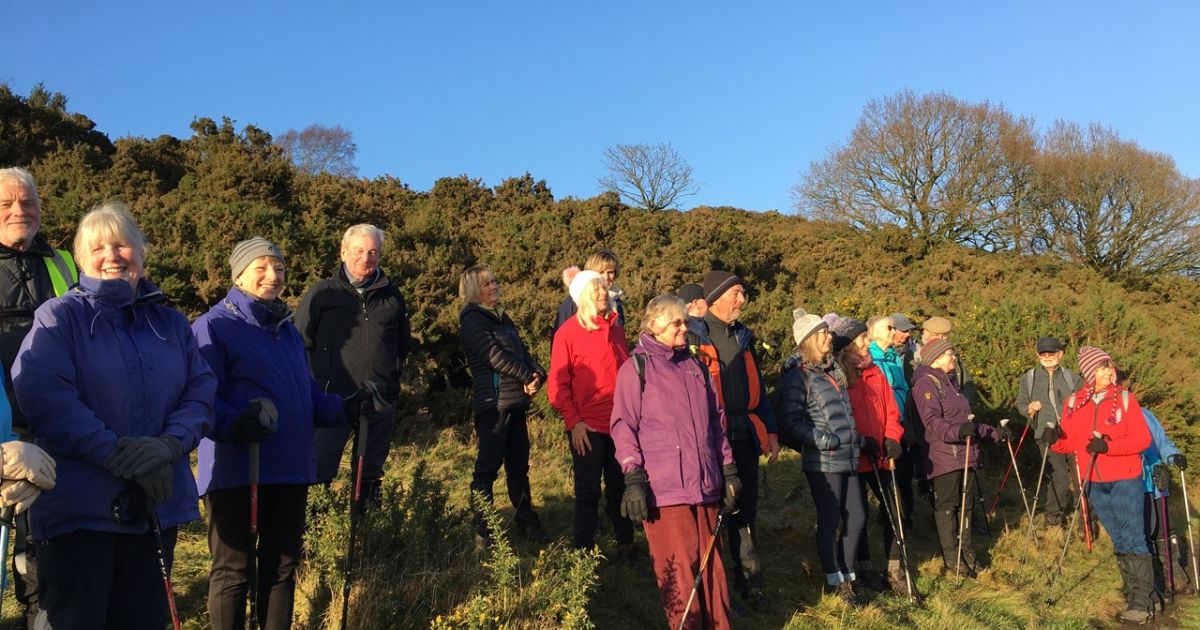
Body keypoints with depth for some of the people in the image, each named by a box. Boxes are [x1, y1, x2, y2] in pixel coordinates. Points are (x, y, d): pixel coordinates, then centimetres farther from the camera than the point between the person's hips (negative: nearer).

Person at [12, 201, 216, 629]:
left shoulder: (172, 324, 14)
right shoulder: (59, 317, 0)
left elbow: (201, 391, 5)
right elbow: (44, 397, -14)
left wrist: (171, 443, -15)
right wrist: (117, 454, -21)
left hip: (157, 505, 4)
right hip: (80, 508, -4)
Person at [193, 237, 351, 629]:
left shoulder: (288, 330, 17)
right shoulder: (214, 326, -7)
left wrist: (347, 409, 3)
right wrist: (235, 425, -34)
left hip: (290, 468, 7)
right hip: (236, 469, -7)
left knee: (282, 564, 15)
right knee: (234, 569, 4)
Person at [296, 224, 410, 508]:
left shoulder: (392, 295, 10)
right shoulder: (321, 293, 1)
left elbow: (403, 343, 21)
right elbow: (301, 343, 3)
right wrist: (316, 384, -1)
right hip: (332, 397, -3)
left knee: (371, 476, 14)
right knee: (317, 473, -5)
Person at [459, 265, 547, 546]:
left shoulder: (502, 317, 20)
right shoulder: (473, 320, -5)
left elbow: (522, 352, 14)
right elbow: (495, 356, -14)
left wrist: (538, 374, -6)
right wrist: (528, 376, -8)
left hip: (515, 401, 8)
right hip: (493, 401, -8)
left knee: (519, 465, 14)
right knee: (488, 465, -5)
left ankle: (528, 523, 23)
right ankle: (482, 531, 1)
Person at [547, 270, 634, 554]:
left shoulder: (615, 329, 10)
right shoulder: (568, 333, -5)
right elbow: (557, 384, -6)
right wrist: (573, 421, -12)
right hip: (587, 428, -5)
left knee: (620, 487, 13)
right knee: (588, 491, 3)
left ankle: (625, 544, 26)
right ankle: (585, 550, 13)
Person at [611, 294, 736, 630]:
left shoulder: (695, 366, 17)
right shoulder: (637, 367, 0)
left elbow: (716, 421, 21)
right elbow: (624, 426, -3)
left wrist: (728, 470, 16)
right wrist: (634, 478, -11)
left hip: (705, 486, 5)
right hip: (665, 489, -5)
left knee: (711, 564, 8)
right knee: (679, 569, -2)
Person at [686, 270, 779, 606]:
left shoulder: (743, 337, 16)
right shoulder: (692, 335, -6)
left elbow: (758, 387, 20)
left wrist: (770, 431, 15)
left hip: (745, 437, 6)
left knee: (745, 512, 13)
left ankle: (750, 583, 24)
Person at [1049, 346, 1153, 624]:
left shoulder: (1125, 398, -6)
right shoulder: (1074, 403, 3)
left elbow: (1142, 438, -11)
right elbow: (1070, 443, 4)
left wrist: (1108, 446, -24)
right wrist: (1056, 439, -18)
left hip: (1125, 481, -4)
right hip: (1094, 483, 4)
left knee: (1133, 539, -5)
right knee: (1118, 541, 13)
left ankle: (1142, 603, -1)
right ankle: (1131, 591, 24)